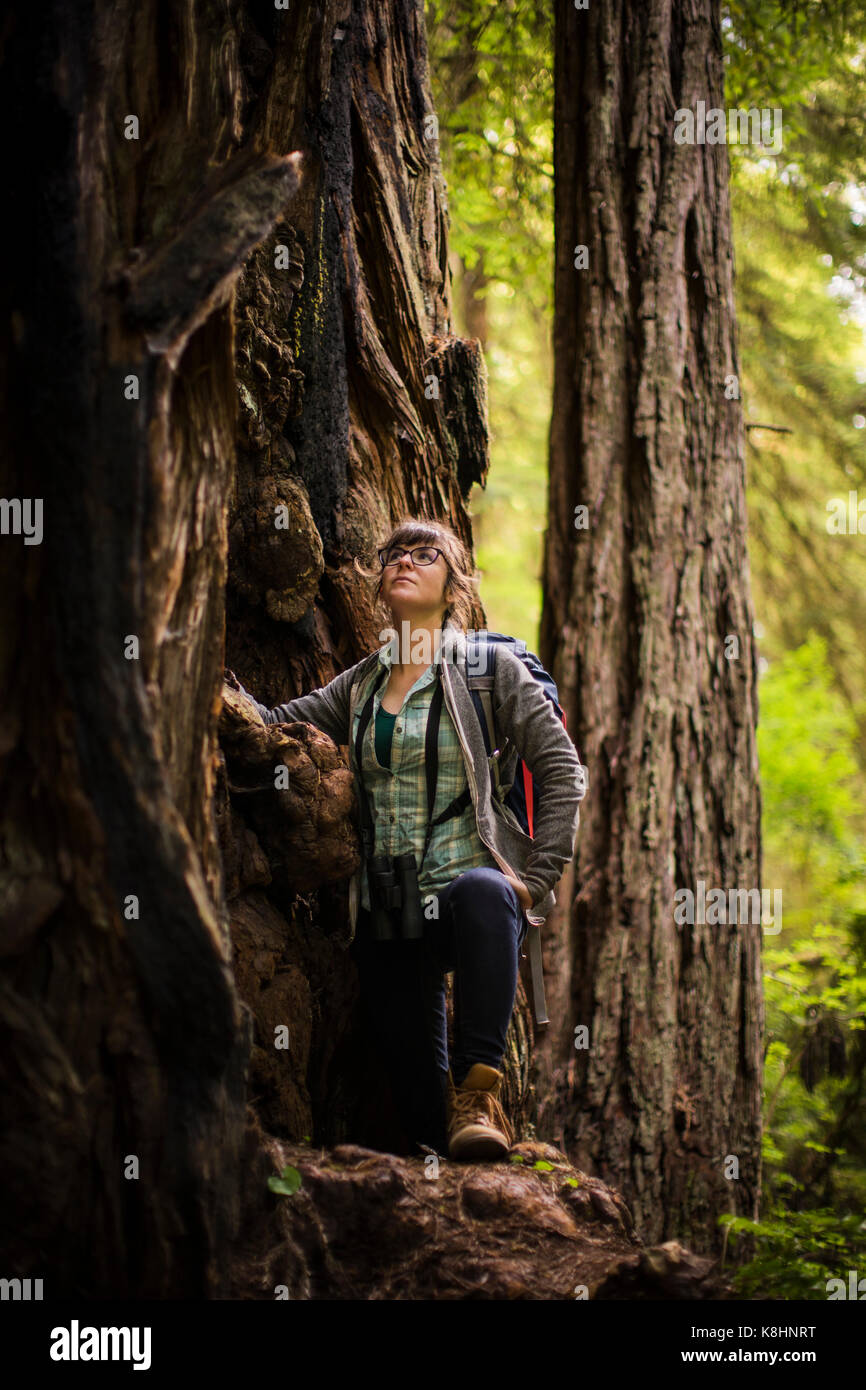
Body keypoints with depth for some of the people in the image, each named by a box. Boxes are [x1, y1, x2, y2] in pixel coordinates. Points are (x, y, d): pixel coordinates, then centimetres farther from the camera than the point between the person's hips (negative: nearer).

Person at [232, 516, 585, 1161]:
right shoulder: (360, 684, 17)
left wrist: (539, 875, -10)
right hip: (390, 916, 4)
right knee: (419, 1101, -4)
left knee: (483, 891, -41)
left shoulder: (490, 666, 3)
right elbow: (270, 724, 9)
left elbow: (561, 766, 0)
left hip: (474, 883, -4)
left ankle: (481, 1090, -35)